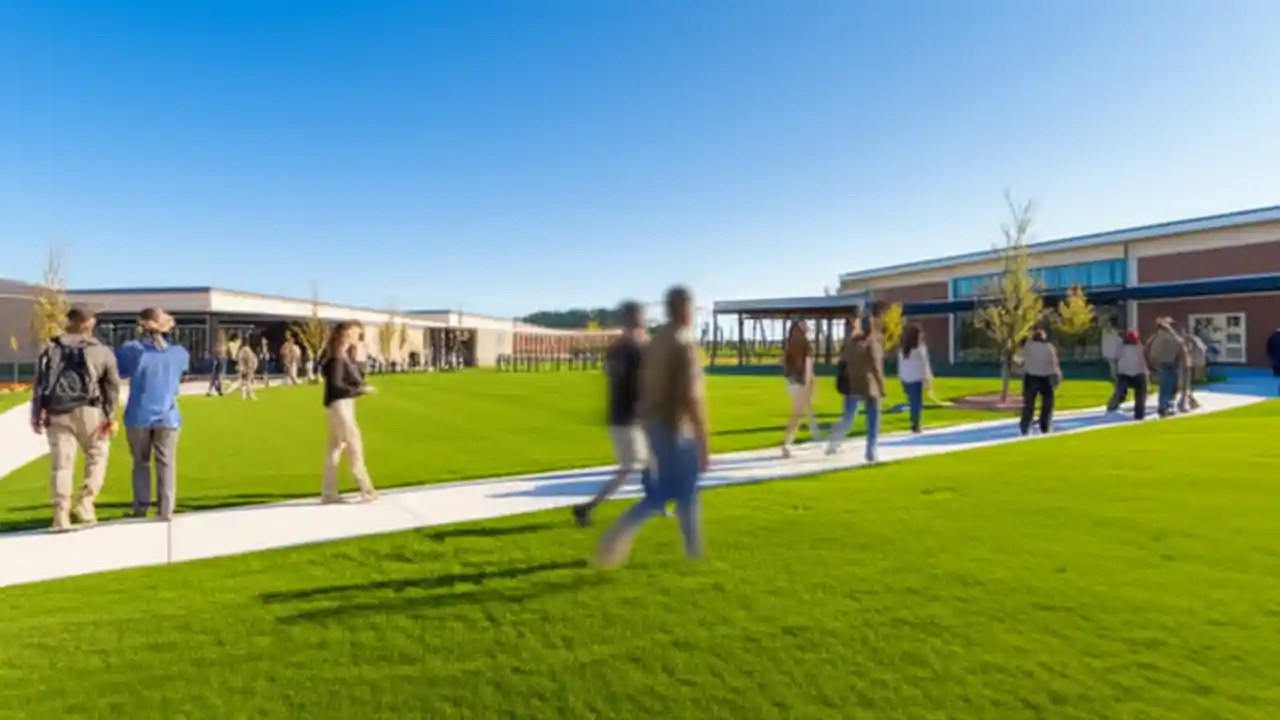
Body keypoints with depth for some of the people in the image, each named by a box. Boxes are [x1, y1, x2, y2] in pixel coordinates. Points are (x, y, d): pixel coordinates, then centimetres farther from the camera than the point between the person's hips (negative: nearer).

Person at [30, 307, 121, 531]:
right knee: (97, 456, 12)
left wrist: (36, 415, 8)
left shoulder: (51, 349, 13)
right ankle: (85, 503, -1)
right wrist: (110, 416, 2)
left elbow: (40, 384, 8)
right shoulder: (102, 351, 7)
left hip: (56, 412, 2)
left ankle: (61, 516, 2)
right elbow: (112, 386, 1)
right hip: (88, 411, -2)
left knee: (61, 463, 3)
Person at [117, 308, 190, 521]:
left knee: (141, 462, 14)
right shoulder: (179, 353, 1)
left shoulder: (132, 349, -6)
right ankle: (166, 511, 2)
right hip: (167, 416, 1)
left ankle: (141, 508, 14)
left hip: (139, 416, -1)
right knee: (166, 463, 5)